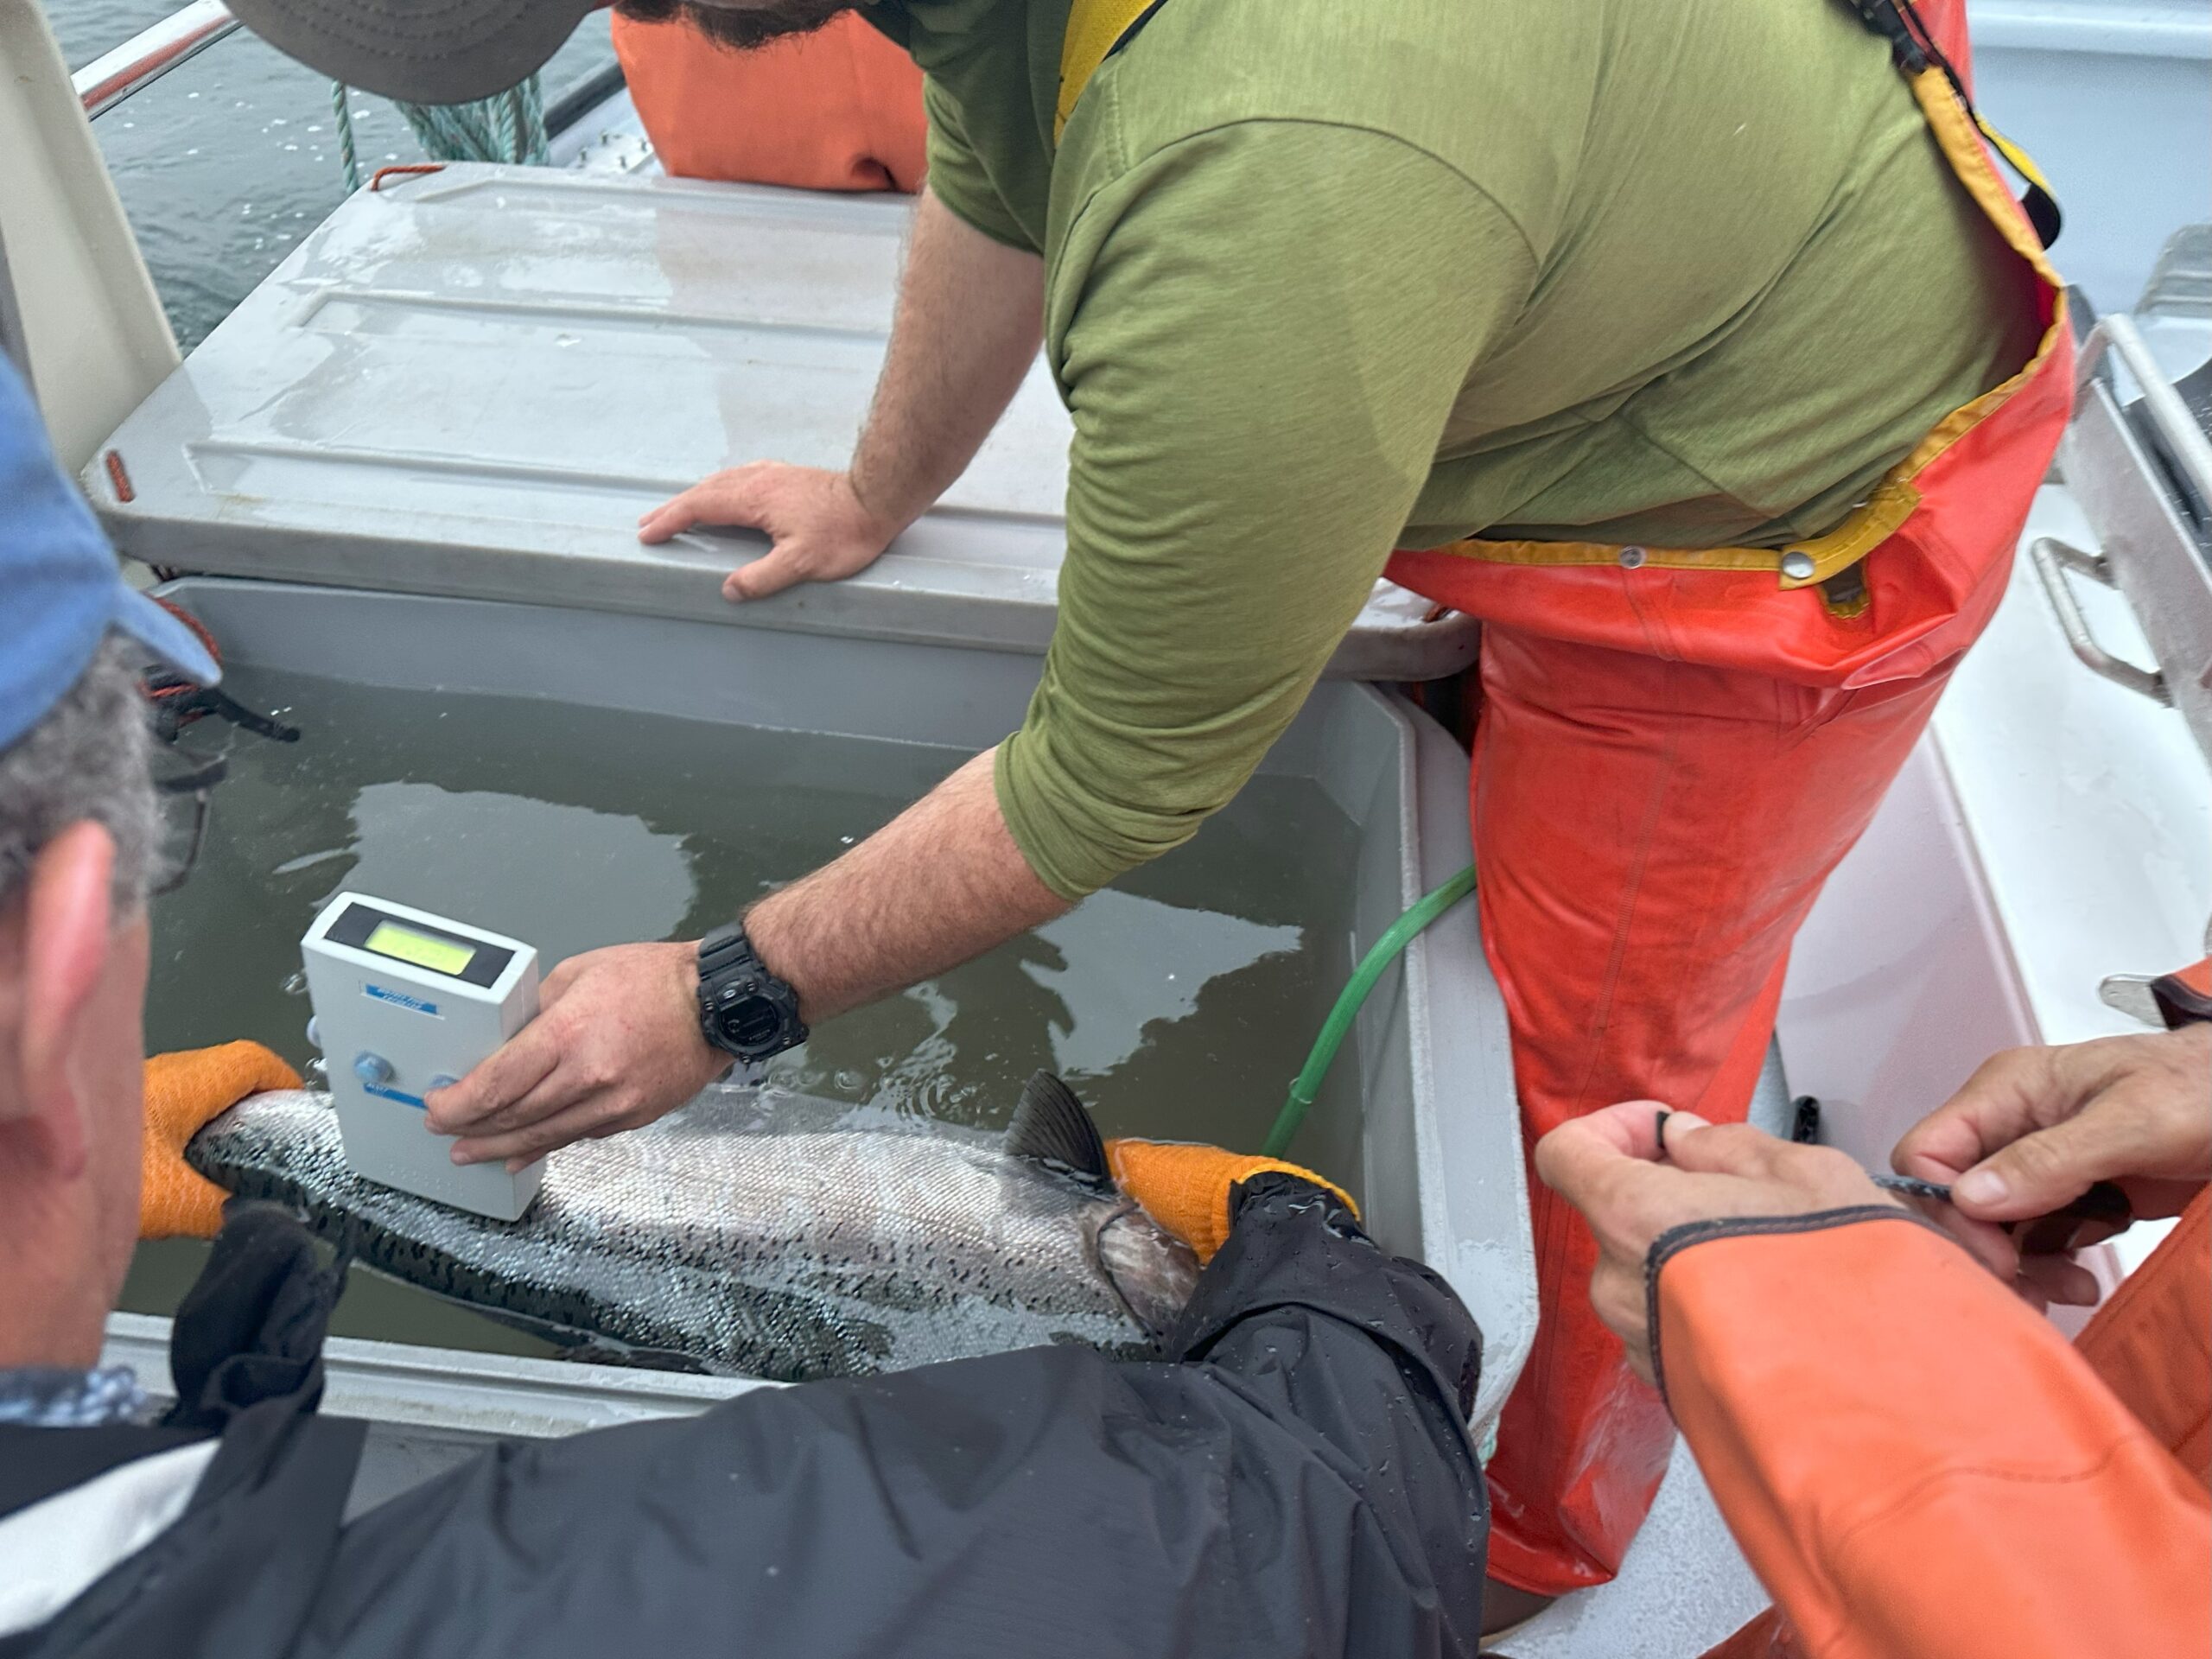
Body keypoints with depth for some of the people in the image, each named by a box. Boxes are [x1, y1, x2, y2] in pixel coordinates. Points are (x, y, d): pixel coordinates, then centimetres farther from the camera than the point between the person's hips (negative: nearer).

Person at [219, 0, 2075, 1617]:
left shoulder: (1265, 187, -44)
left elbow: (1121, 782, -30)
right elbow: (994, 177, 6)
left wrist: (726, 1001, -16)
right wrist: (880, 497, 22)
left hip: (1788, 502, -7)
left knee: (1611, 1054, 9)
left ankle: (1553, 1532, 35)